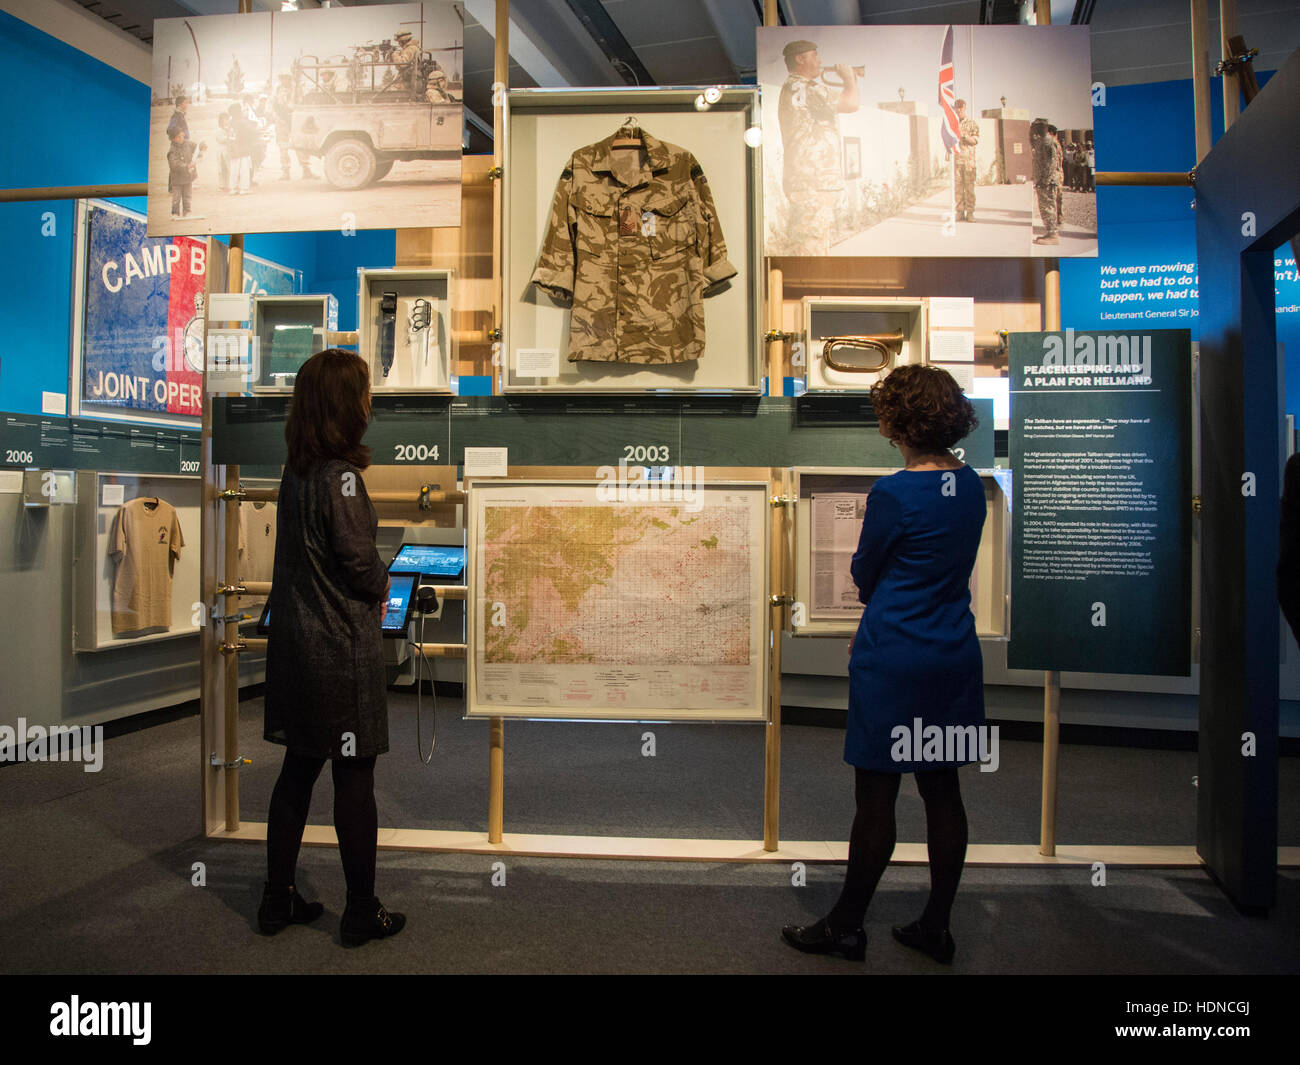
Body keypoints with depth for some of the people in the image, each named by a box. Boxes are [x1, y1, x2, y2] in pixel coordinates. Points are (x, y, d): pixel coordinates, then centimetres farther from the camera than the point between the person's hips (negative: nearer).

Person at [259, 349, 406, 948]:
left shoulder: (295, 471, 7)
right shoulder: (340, 475, -18)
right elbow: (360, 563, -17)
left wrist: (372, 585, 8)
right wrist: (384, 588, 4)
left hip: (294, 644, 8)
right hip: (341, 651, -8)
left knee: (297, 770, 16)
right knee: (354, 780, 3)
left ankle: (278, 900, 27)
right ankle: (362, 914, 16)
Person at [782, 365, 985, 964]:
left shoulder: (893, 494, -17)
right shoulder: (971, 485, 4)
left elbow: (864, 577, -3)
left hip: (894, 664, -7)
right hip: (956, 658, 7)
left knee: (876, 797, 4)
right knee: (942, 791, 13)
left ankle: (846, 927, 19)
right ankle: (936, 927, 25)